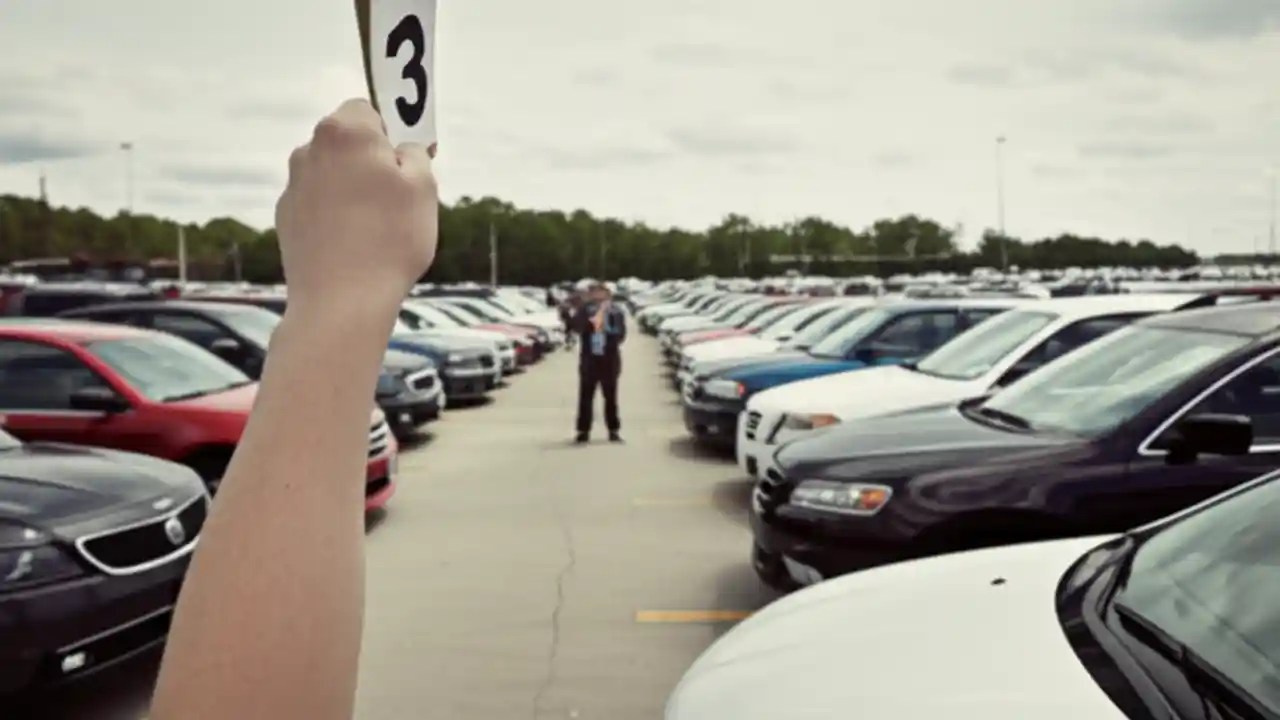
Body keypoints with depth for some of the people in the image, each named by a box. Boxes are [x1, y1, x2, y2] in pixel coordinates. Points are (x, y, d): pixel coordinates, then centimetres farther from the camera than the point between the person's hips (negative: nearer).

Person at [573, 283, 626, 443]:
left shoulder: (616, 312, 1)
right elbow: (577, 327, -11)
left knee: (611, 397, 7)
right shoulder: (586, 311, 3)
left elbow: (620, 334, 0)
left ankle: (613, 431, 14)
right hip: (589, 359, 0)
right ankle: (583, 431, 6)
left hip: (609, 359, 0)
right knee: (585, 397, 1)